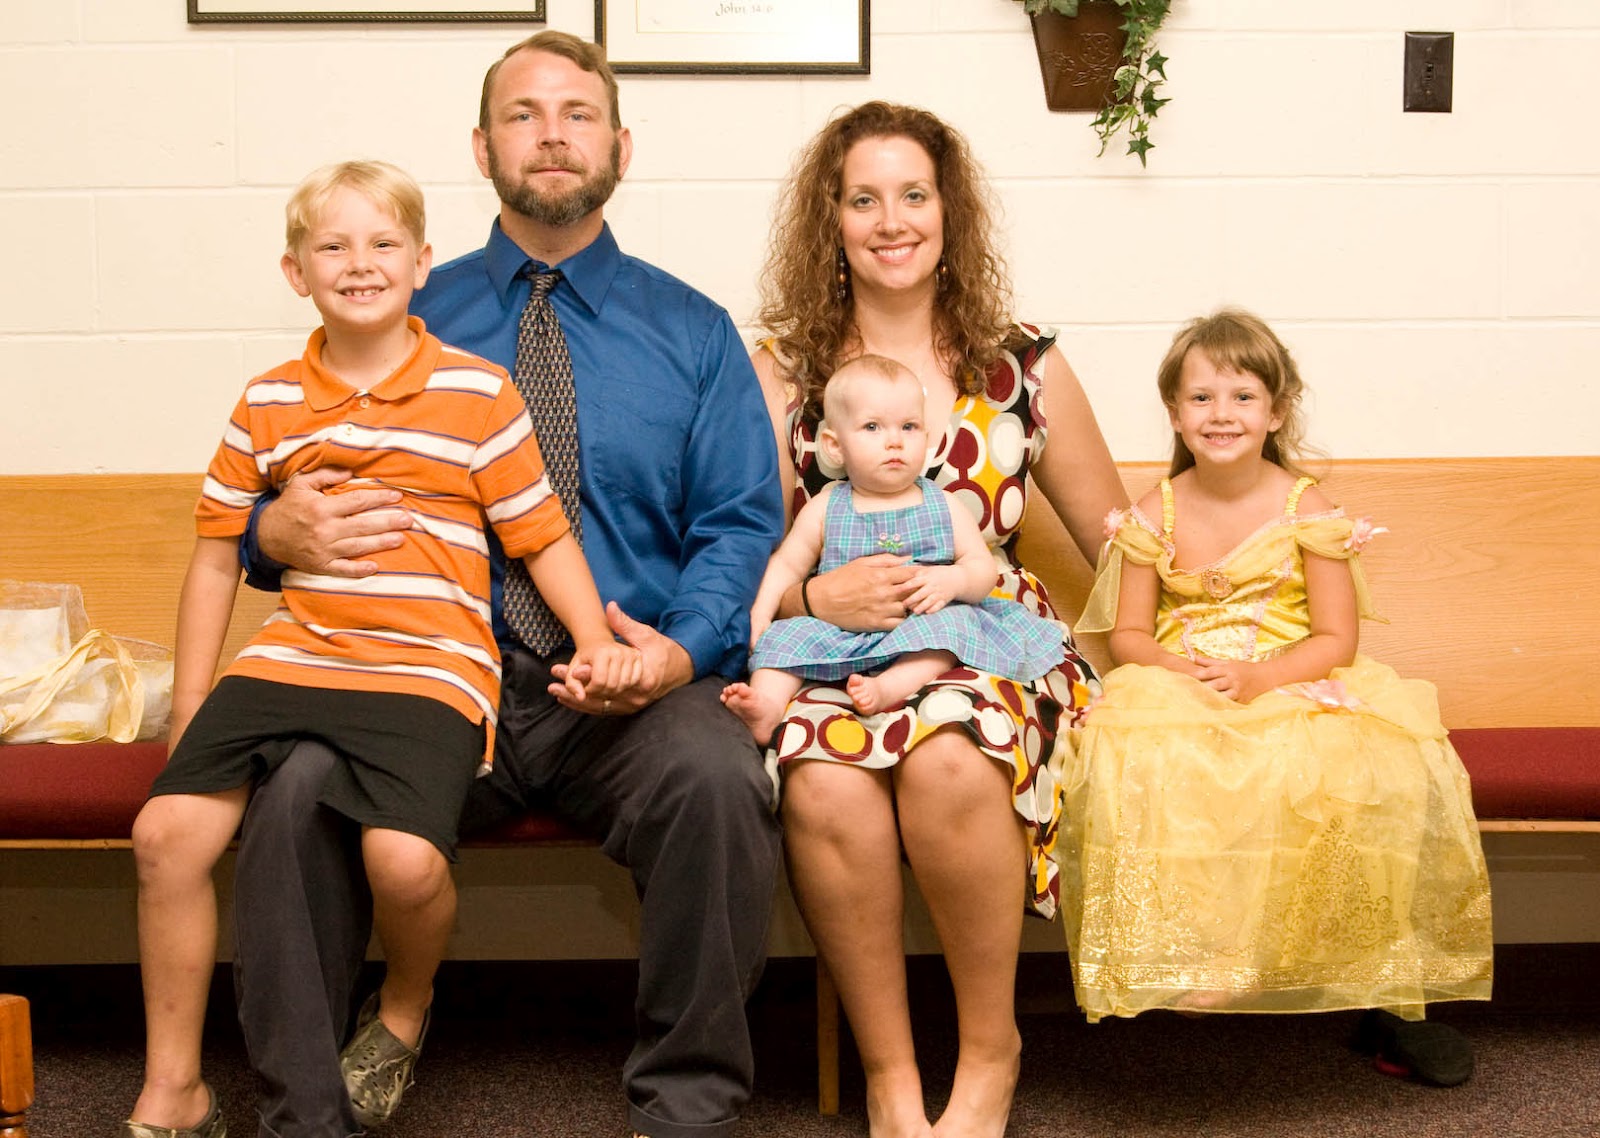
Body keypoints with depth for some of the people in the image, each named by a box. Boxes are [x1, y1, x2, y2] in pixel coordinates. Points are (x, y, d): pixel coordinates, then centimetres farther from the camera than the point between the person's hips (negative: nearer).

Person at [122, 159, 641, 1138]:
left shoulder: (478, 392, 3)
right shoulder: (268, 405, 12)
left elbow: (544, 536, 4)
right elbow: (218, 558, 17)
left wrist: (599, 644, -11)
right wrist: (191, 714, 14)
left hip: (432, 670, -4)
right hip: (291, 655, 4)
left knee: (405, 857, -28)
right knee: (167, 828, -13)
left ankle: (407, 1007, 11)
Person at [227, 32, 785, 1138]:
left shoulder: (694, 332, 13)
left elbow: (741, 524, 5)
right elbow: (297, 500, 12)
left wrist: (680, 649, -15)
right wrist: (280, 531, -14)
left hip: (631, 688, 0)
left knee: (717, 778, -33)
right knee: (295, 786, -29)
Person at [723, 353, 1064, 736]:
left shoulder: (943, 507, 8)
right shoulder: (824, 510, 8)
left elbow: (983, 567, 6)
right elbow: (787, 566, 11)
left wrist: (952, 580, -17)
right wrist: (759, 617, -5)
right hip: (837, 632, 1)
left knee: (952, 622, -30)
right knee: (789, 634, -22)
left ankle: (888, 687, -46)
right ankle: (768, 705, -42)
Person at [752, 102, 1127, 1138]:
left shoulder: (1023, 367, 10)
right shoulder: (782, 373, 9)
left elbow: (1122, 547, 14)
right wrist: (818, 596, -13)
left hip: (994, 650, 0)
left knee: (948, 761, -35)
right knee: (826, 786, -34)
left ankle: (990, 1049, -10)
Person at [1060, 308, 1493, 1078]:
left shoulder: (1308, 510, -2)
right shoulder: (1156, 516, 3)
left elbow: (1337, 639, -3)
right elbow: (1127, 634, 6)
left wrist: (1259, 675, -20)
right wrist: (1177, 668, -16)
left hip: (1293, 689, 0)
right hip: (1177, 695, 1)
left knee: (1345, 771, -31)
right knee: (1138, 768, -33)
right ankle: (1192, 950, -24)